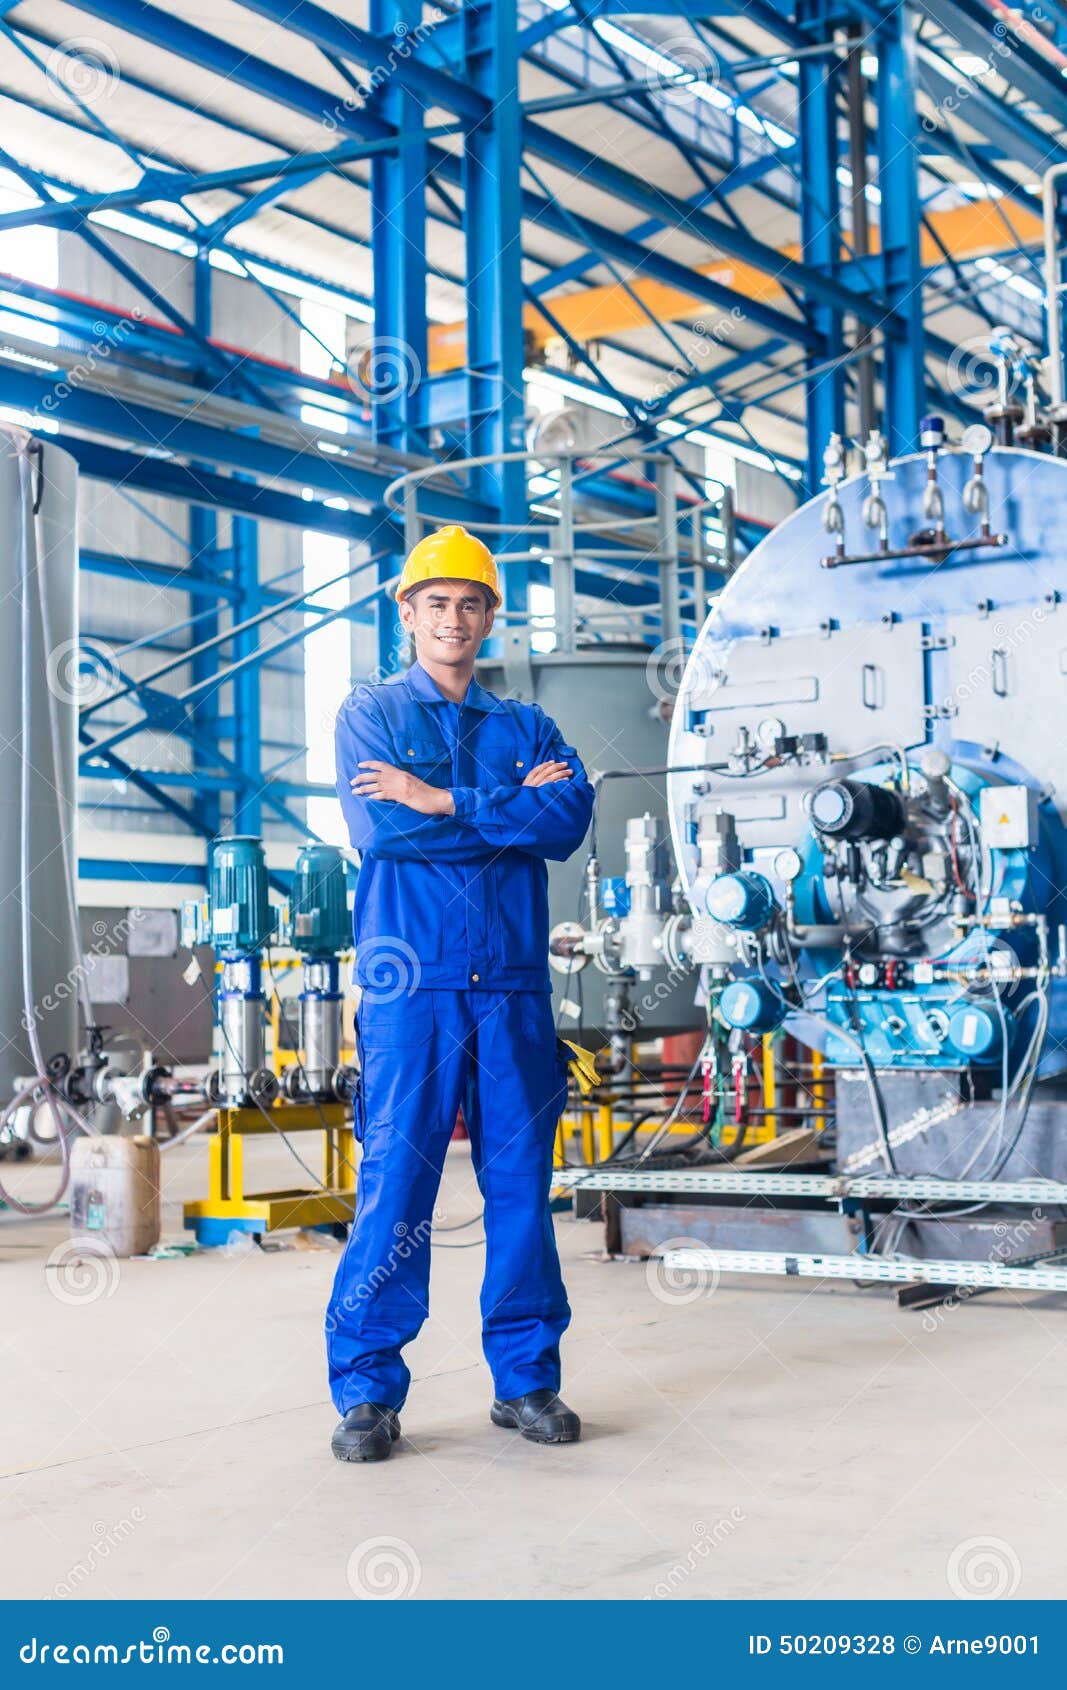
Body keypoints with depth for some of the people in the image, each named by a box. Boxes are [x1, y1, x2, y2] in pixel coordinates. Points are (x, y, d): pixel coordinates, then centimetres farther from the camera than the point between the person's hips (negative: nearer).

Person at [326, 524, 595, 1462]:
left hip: (514, 983, 3)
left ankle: (527, 1377, 14)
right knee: (395, 1182, -4)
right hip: (410, 982, -2)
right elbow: (377, 829, -9)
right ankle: (367, 1390, 5)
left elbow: (570, 820, -4)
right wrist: (514, 804, -4)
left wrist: (438, 800, -11)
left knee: (521, 1179, 4)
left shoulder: (528, 726, 16)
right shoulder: (371, 712, 10)